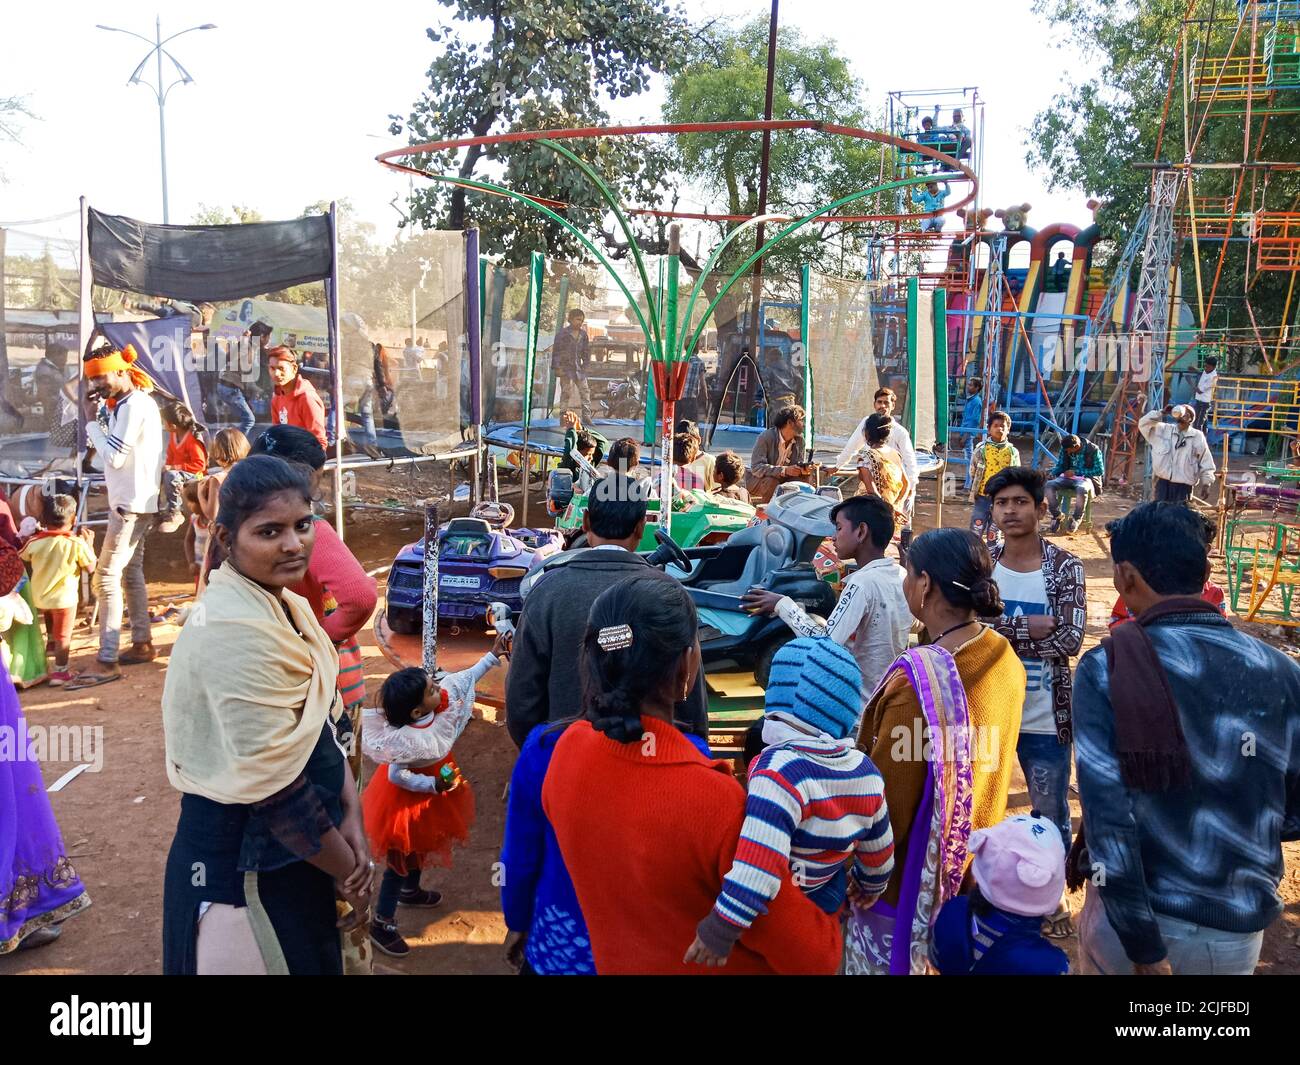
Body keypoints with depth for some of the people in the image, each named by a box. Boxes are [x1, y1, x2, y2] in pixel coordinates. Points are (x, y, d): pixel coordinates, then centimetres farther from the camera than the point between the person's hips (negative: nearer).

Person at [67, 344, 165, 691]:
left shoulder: (135, 406, -17)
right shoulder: (127, 404, 15)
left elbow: (114, 456, -20)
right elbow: (115, 453, 12)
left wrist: (92, 420, -10)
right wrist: (100, 416, 3)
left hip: (131, 503, -11)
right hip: (131, 500, 11)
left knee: (107, 577, -11)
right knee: (131, 571, 16)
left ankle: (106, 661, -10)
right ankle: (141, 643, 25)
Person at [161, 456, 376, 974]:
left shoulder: (290, 606, 2)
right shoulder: (236, 630, -26)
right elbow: (275, 790, -25)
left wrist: (351, 818, -6)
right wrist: (349, 871, -13)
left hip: (291, 852, 9)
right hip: (245, 864, -8)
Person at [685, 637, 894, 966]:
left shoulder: (780, 768, -35)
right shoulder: (865, 772, -12)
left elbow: (760, 861, -47)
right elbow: (879, 849, 4)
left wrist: (722, 928, -44)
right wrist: (871, 886, 23)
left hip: (776, 918, -6)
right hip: (827, 904, 6)